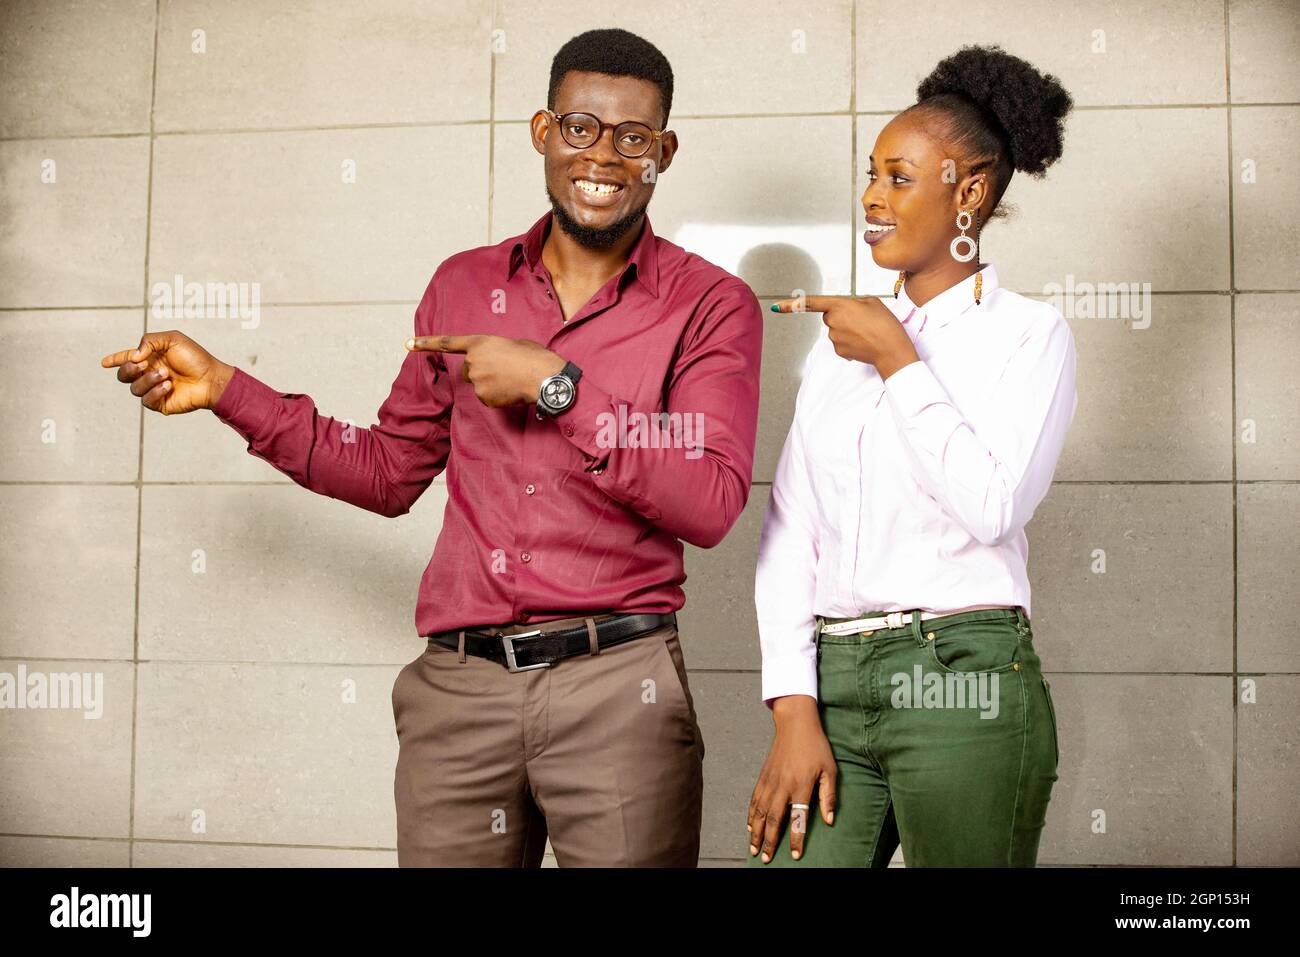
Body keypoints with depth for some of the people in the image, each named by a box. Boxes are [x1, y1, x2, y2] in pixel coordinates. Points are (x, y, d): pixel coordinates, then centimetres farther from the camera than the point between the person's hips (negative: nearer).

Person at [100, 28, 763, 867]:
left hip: (616, 687, -3)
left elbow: (712, 505, -12)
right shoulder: (464, 286, 11)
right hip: (458, 684, 3)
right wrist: (223, 387, 13)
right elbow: (389, 473, 17)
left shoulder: (710, 306, -1)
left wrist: (555, 385, -15)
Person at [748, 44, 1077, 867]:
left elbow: (993, 505, -14)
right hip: (833, 681, 4)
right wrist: (794, 711, -2)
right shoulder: (839, 342, 15)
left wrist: (896, 359, -7)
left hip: (963, 678, -4)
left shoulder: (1030, 333, 2)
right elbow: (789, 528, 7)